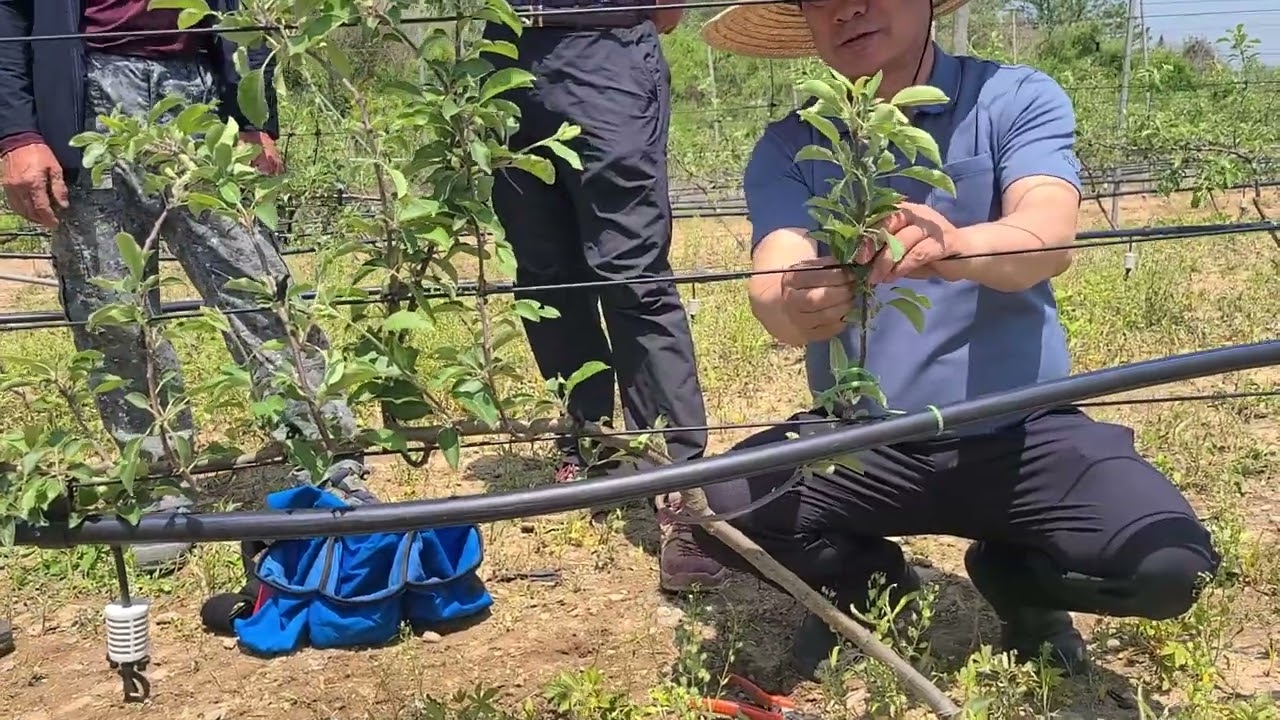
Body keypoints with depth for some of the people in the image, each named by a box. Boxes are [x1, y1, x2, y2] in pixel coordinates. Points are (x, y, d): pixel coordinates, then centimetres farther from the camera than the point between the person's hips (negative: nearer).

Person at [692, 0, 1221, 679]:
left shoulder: (1018, 99, -4)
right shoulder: (787, 148, 0)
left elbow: (1048, 240, -21)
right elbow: (772, 284, -16)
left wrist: (953, 248, -45)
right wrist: (795, 306, -41)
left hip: (1020, 430, -1)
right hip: (859, 439, 2)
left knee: (1169, 564, -25)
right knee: (720, 511, -25)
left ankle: (1015, 577, 11)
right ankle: (870, 584, 10)